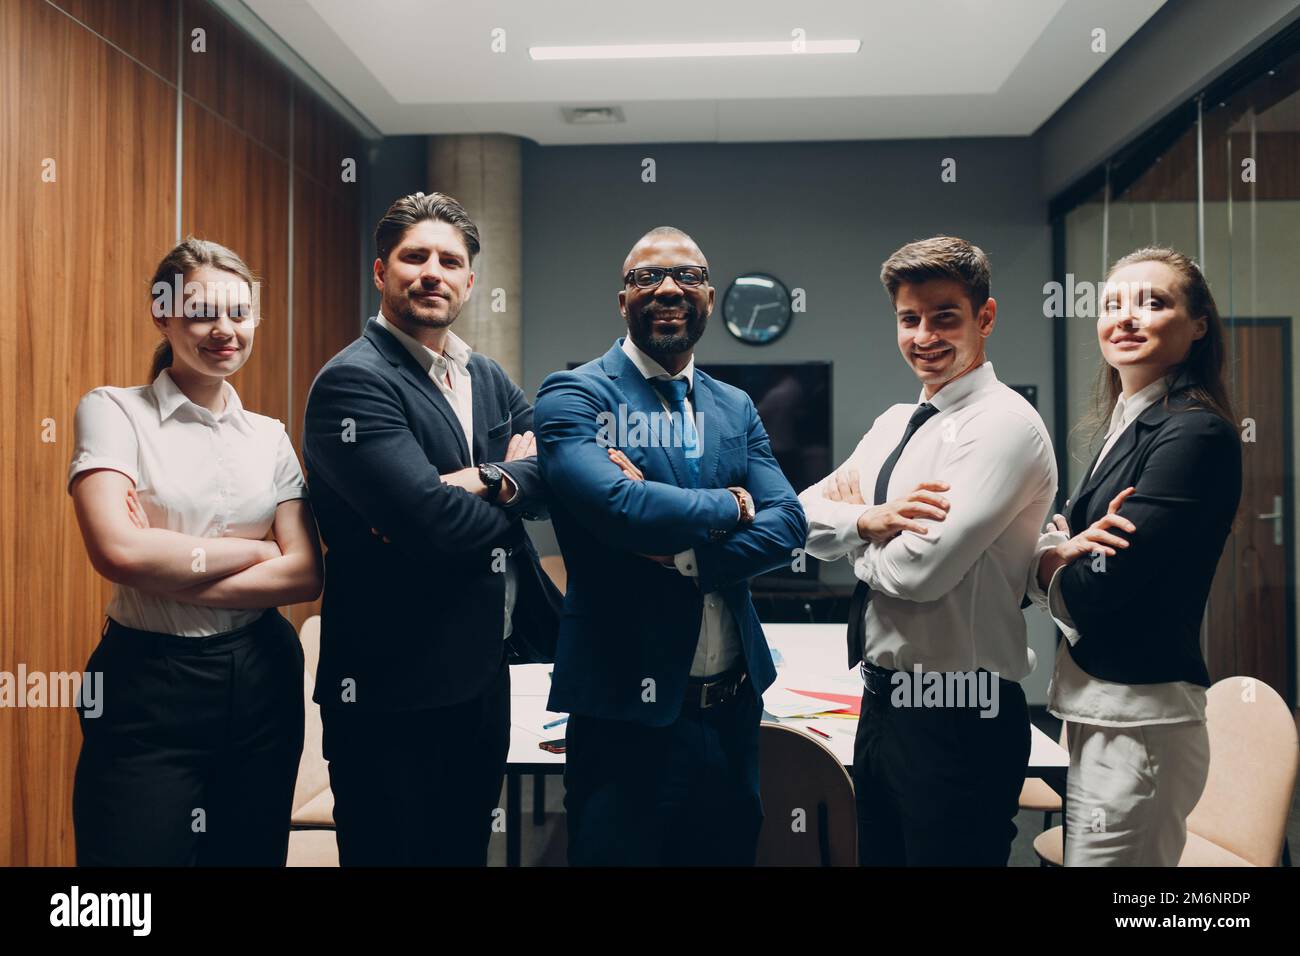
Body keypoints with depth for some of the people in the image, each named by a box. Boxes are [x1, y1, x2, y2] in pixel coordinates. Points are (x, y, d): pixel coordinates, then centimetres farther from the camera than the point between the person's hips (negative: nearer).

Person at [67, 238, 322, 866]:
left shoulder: (270, 437, 7)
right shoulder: (113, 411, -3)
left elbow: (306, 575, -4)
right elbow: (117, 550, -19)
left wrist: (173, 578, -14)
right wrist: (255, 549, -10)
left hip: (261, 681, 4)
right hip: (149, 688, -4)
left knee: (252, 853, 17)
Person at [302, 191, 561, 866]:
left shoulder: (490, 380, 11)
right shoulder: (352, 381, -14)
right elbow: (430, 520, -26)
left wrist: (481, 481, -20)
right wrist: (512, 484, -8)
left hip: (483, 675, 8)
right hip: (392, 689, -7)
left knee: (467, 848, 22)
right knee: (395, 851, 9)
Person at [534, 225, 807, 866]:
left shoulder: (736, 408, 10)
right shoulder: (573, 395, -8)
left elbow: (787, 524, -1)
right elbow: (614, 504, -25)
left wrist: (683, 554, -17)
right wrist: (727, 506, -10)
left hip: (734, 704, 6)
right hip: (626, 710, -5)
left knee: (731, 851, 20)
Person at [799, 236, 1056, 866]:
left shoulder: (1005, 424, -16)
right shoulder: (895, 422, 11)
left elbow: (921, 568, -24)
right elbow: (803, 517, 7)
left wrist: (854, 526, -5)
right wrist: (869, 520, -14)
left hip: (957, 715, -8)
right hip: (883, 697, 8)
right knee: (878, 854, 21)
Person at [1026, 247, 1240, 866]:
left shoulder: (1195, 432, -15)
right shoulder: (1126, 427, 12)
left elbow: (1098, 590, -21)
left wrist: (1050, 557, -1)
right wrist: (1068, 547, -13)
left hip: (1138, 719, -9)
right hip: (1096, 709, 9)